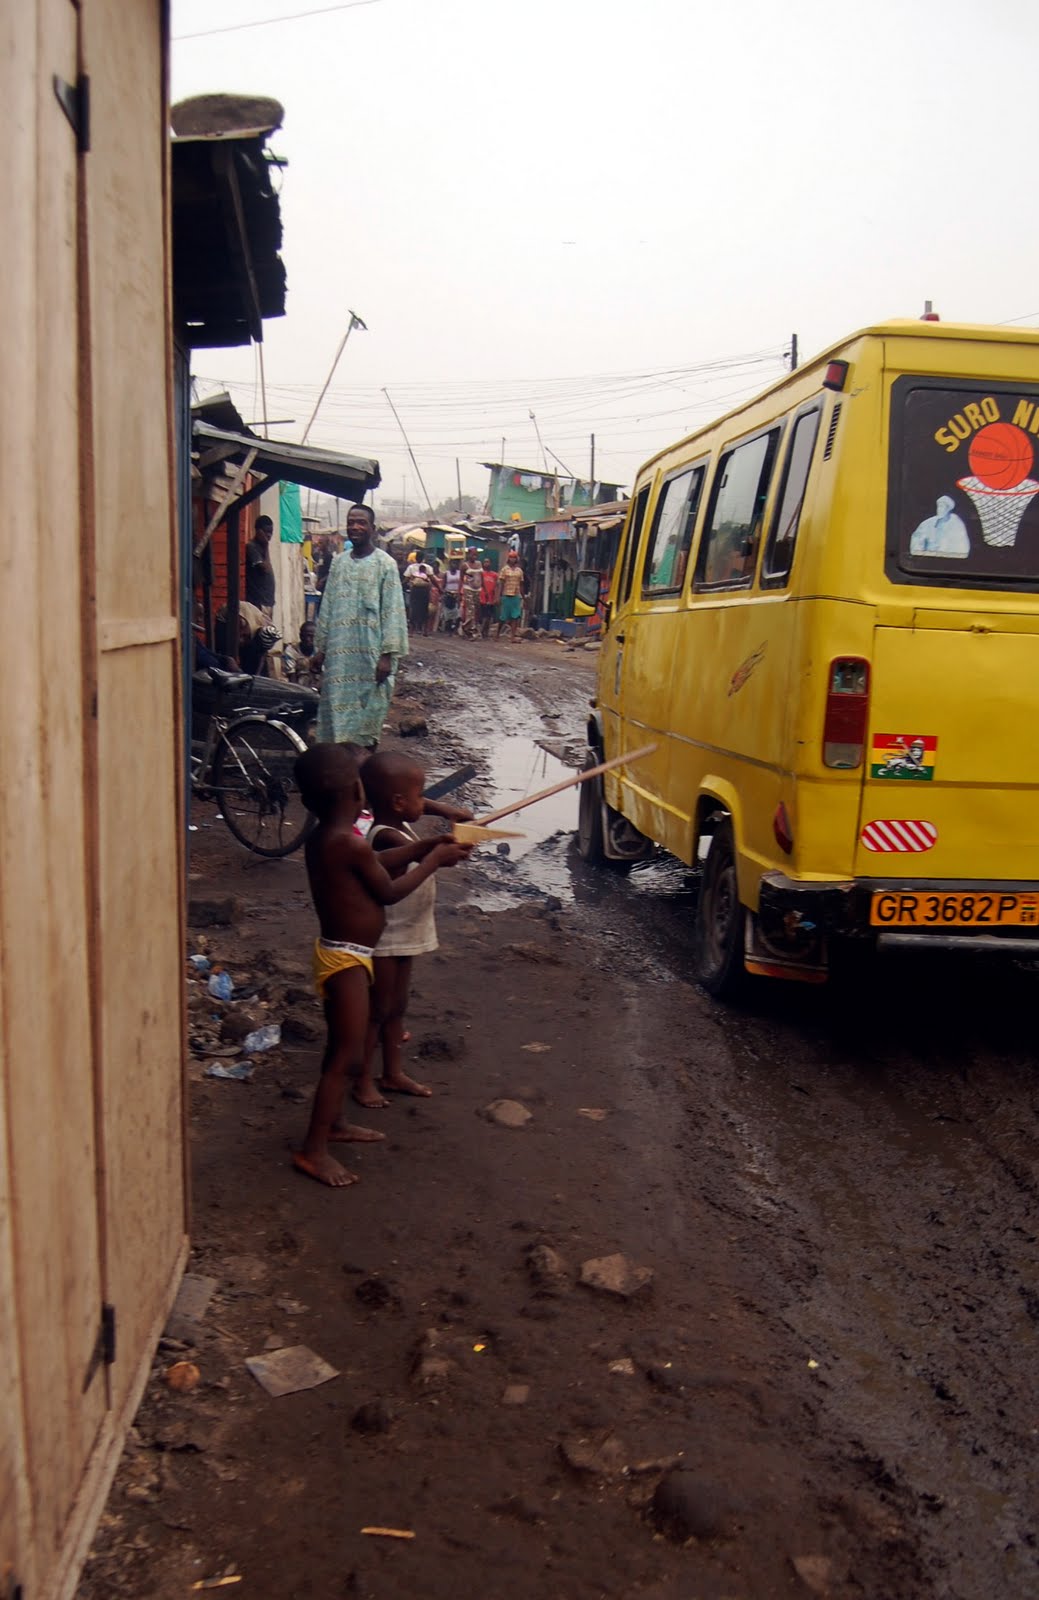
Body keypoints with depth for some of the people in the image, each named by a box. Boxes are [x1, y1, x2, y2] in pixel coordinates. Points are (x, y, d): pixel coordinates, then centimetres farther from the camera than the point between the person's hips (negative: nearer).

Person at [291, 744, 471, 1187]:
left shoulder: (321, 838, 3)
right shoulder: (351, 844, -25)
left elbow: (375, 865, 15)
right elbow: (390, 892, -13)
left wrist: (421, 846, 12)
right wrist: (433, 860, -1)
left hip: (337, 952, 10)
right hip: (347, 959, -10)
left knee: (340, 1047, 23)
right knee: (349, 1057, -3)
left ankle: (331, 1122, 39)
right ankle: (313, 1149, 4)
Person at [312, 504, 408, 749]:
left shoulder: (385, 564, -2)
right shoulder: (339, 563, 12)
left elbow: (392, 612, -7)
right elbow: (327, 608, 14)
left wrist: (388, 654, -14)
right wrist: (320, 648, 10)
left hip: (371, 653, -4)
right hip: (339, 653, 4)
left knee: (369, 710, 0)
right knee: (337, 708, 3)